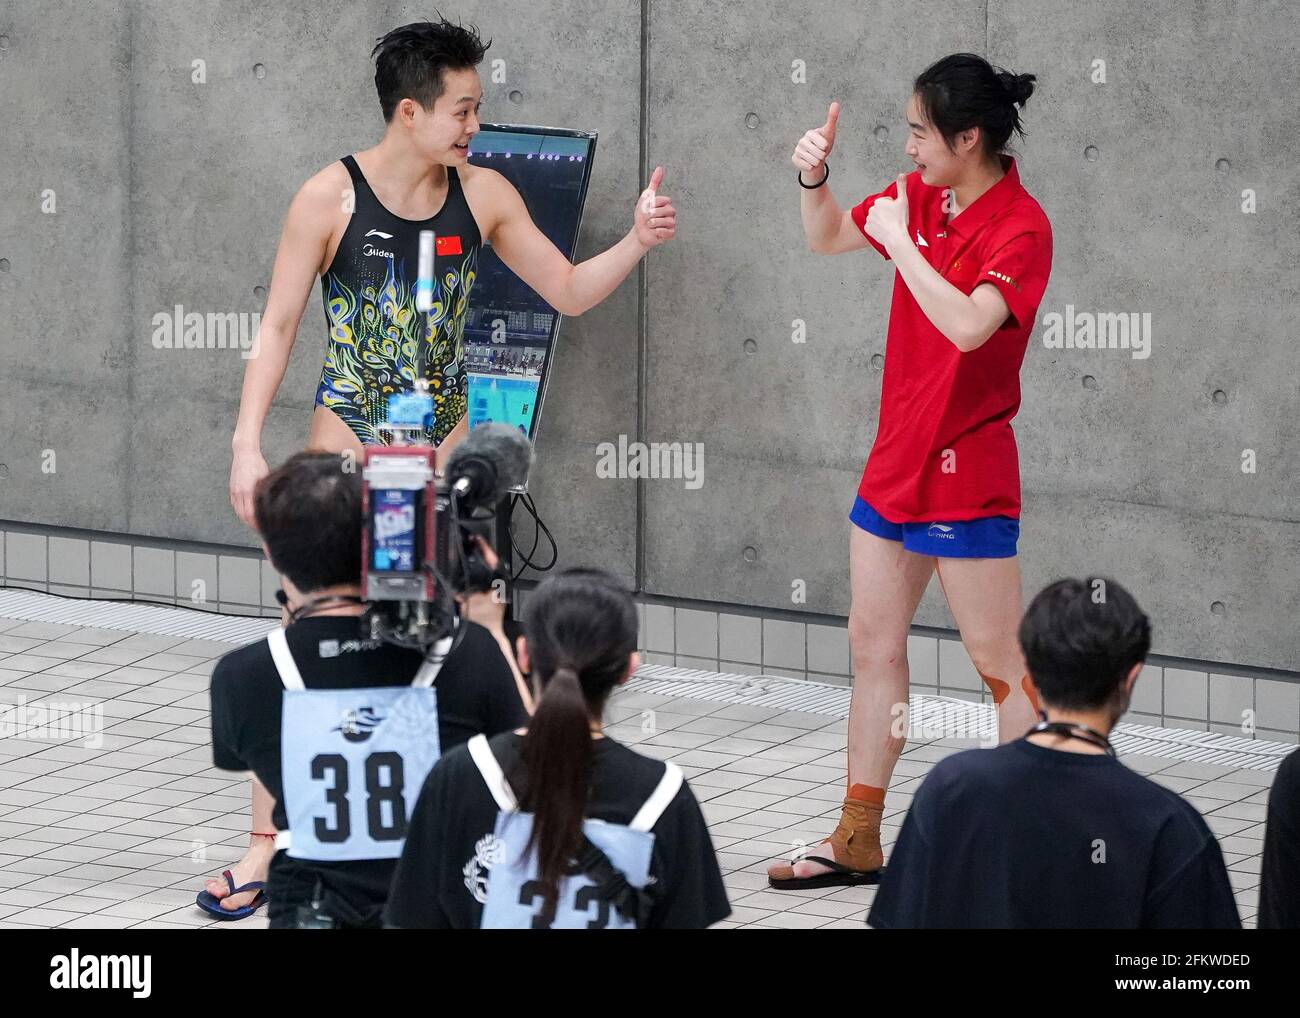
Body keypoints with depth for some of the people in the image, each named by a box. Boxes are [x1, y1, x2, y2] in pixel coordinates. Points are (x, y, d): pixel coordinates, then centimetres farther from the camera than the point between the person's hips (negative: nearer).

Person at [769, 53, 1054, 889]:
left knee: (1003, 663, -3)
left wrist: (901, 241, -24)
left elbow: (968, 325, -32)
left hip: (965, 468, -8)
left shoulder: (1020, 226, -18)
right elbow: (828, 238, 19)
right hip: (896, 457, 8)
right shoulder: (921, 196, 4)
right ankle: (858, 843, 22)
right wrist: (815, 177, 0)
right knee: (873, 641, 13)